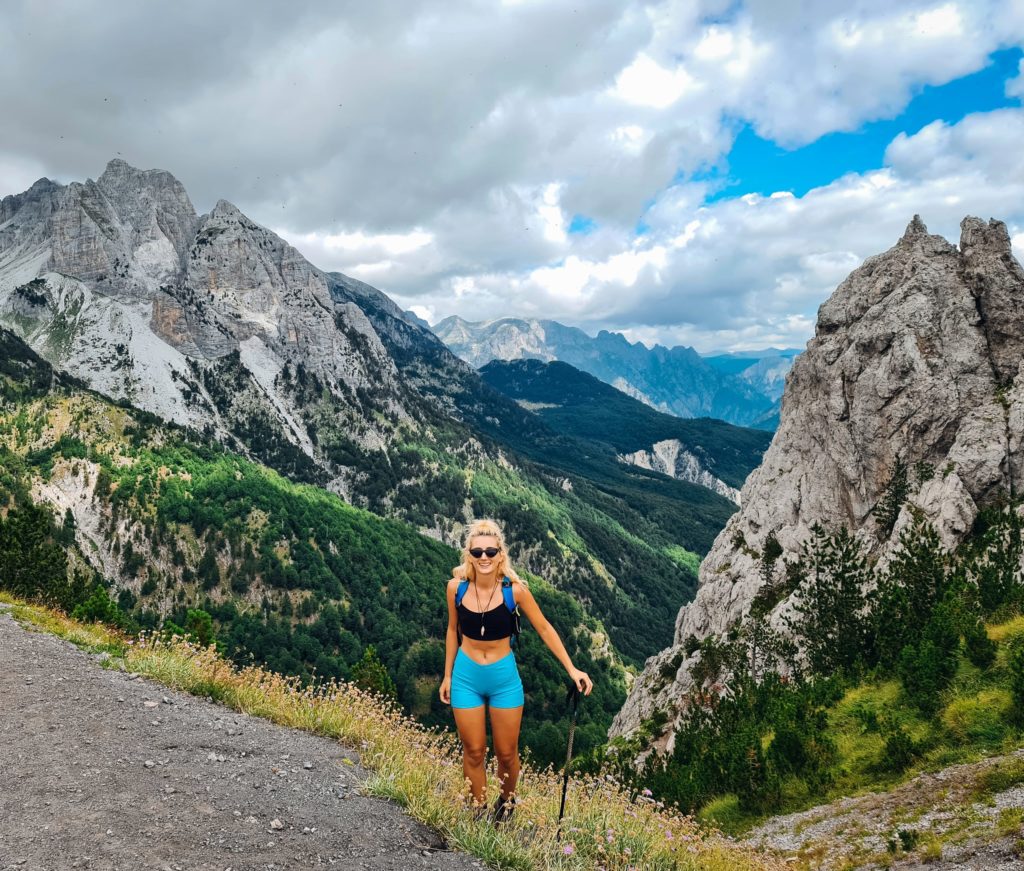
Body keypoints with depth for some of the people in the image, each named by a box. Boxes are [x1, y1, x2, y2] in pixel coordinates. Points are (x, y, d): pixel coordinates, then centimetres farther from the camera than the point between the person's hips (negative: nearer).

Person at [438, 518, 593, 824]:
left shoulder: (514, 589, -18)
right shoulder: (456, 587, -12)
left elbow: (544, 629, -6)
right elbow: (453, 630, 5)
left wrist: (572, 669, -9)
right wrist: (447, 676, 11)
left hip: (504, 678, -1)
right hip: (466, 677, 1)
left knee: (506, 753, 11)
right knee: (474, 752, 10)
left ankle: (507, 801, 40)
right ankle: (479, 809, 33)